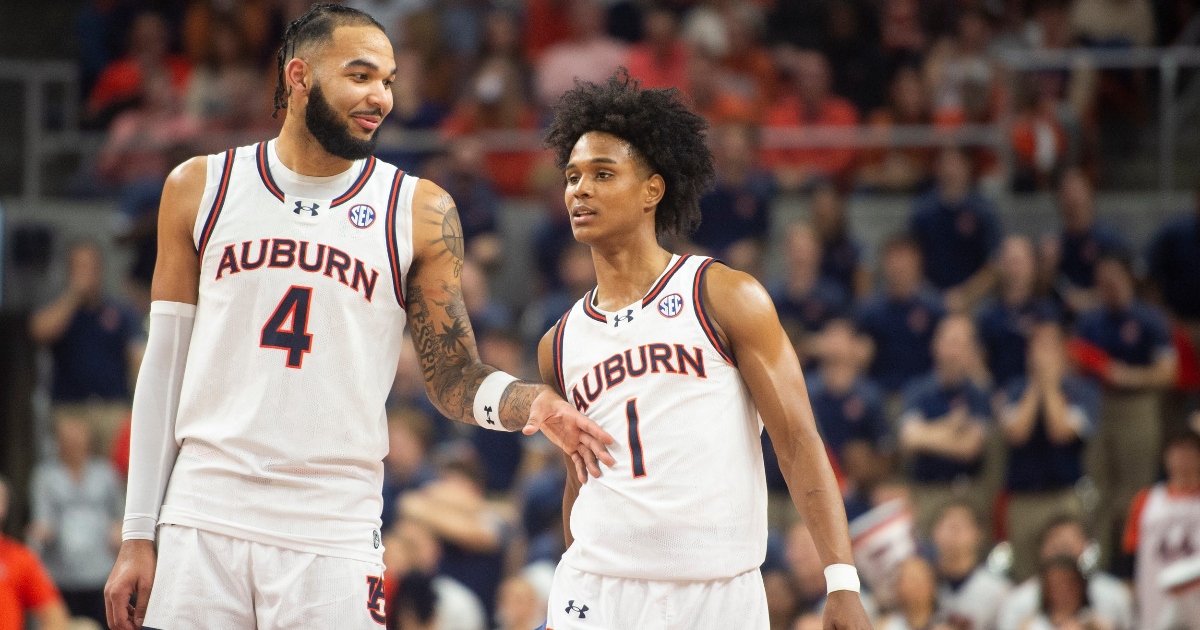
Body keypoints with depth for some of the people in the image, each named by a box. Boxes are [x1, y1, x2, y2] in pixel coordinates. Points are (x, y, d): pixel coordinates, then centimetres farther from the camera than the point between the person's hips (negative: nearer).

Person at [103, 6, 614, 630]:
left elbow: (454, 379, 6)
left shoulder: (419, 211, 4)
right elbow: (165, 366, 10)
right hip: (203, 524, 1)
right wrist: (138, 536, 6)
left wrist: (532, 405, -17)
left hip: (333, 534, -1)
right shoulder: (200, 188, 7)